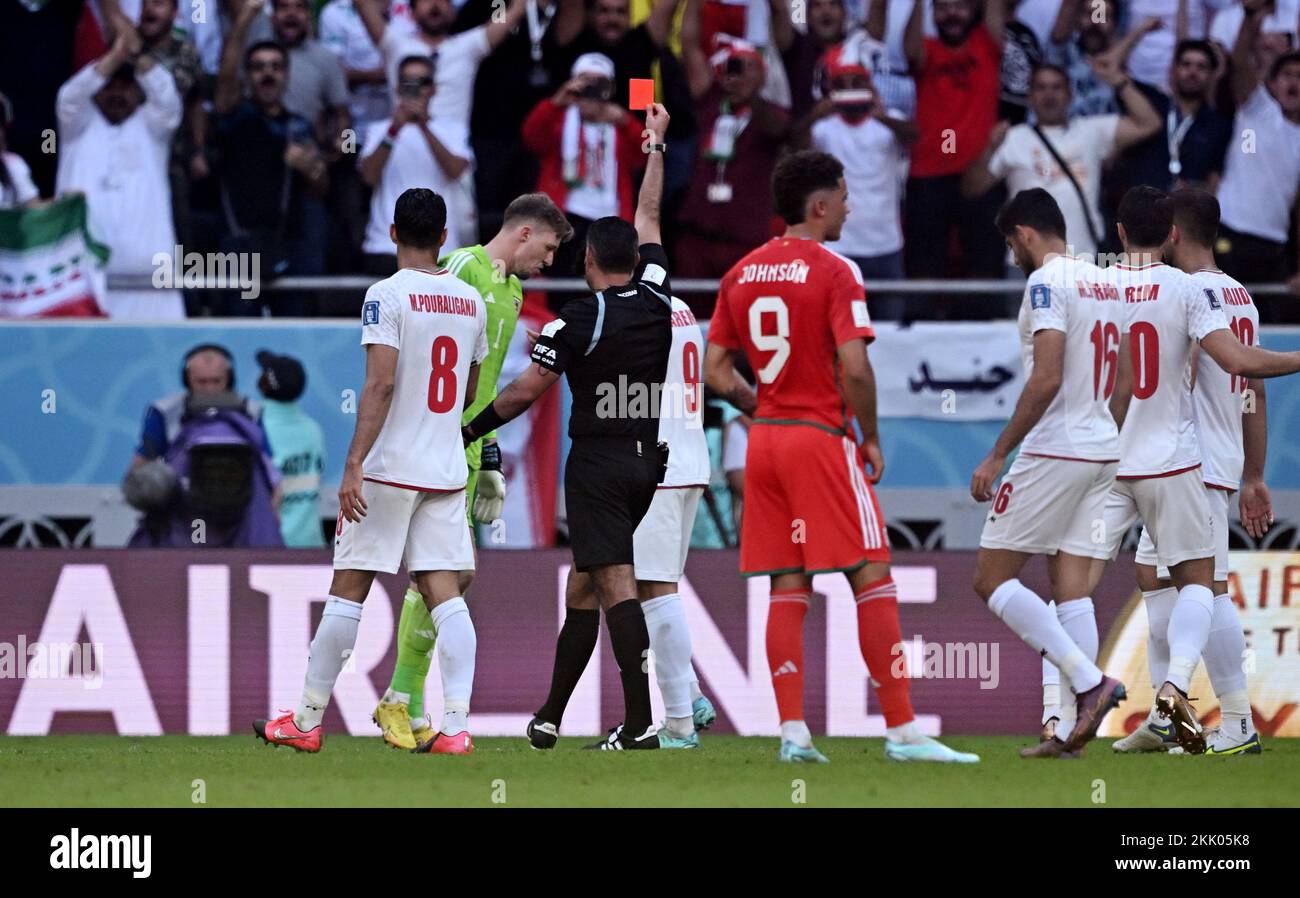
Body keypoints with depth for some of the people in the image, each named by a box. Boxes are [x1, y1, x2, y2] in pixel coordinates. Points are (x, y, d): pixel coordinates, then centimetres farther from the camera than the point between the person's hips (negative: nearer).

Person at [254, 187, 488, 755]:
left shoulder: (388, 295, -9)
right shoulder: (471, 301, 9)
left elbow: (381, 383, -19)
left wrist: (354, 463, -21)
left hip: (389, 468, -5)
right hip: (447, 471, 5)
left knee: (348, 591, 2)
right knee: (446, 595, 0)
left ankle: (307, 722, 9)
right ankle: (455, 725, -11)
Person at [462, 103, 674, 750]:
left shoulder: (578, 321, -11)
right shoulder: (656, 299, 4)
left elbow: (525, 391, -8)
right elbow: (648, 219, 18)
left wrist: (470, 432, 4)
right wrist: (656, 144, 30)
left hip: (597, 464, -7)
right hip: (648, 459, 7)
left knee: (614, 584, -12)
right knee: (584, 582, 14)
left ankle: (640, 722, -21)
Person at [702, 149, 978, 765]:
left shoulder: (741, 274, 10)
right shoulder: (834, 273, -10)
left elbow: (716, 373, 9)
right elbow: (854, 368, -18)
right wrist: (869, 437, -5)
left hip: (765, 439, 6)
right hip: (820, 438, -6)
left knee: (787, 589, 7)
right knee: (872, 581, -3)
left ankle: (792, 731, 0)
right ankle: (902, 731, -5)